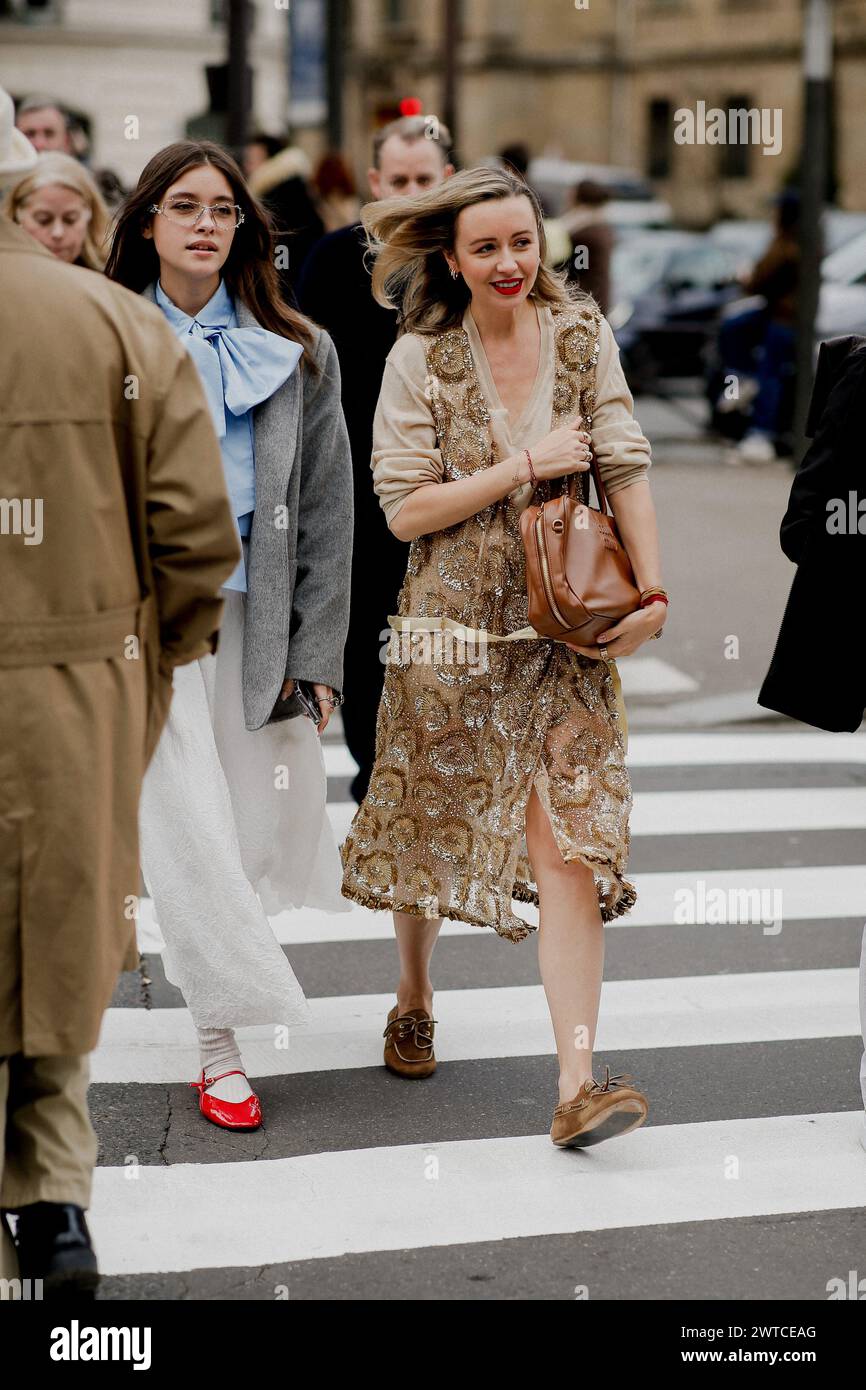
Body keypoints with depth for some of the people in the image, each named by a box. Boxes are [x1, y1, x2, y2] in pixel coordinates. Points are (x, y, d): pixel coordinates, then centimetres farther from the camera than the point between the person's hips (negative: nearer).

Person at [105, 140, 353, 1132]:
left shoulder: (298, 353, 6)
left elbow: (325, 511, 5)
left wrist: (315, 656, 0)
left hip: (254, 614, 2)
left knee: (271, 832, 5)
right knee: (188, 827, -6)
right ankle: (220, 1042, 1)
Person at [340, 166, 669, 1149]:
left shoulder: (581, 336, 3)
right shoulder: (420, 359, -3)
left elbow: (625, 469, 3)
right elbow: (404, 508, -8)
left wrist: (653, 595, -5)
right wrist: (524, 465, -13)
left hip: (564, 626, 1)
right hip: (453, 625, -1)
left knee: (568, 842, -9)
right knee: (433, 826, 13)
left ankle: (576, 1084, -12)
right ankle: (413, 1000, 41)